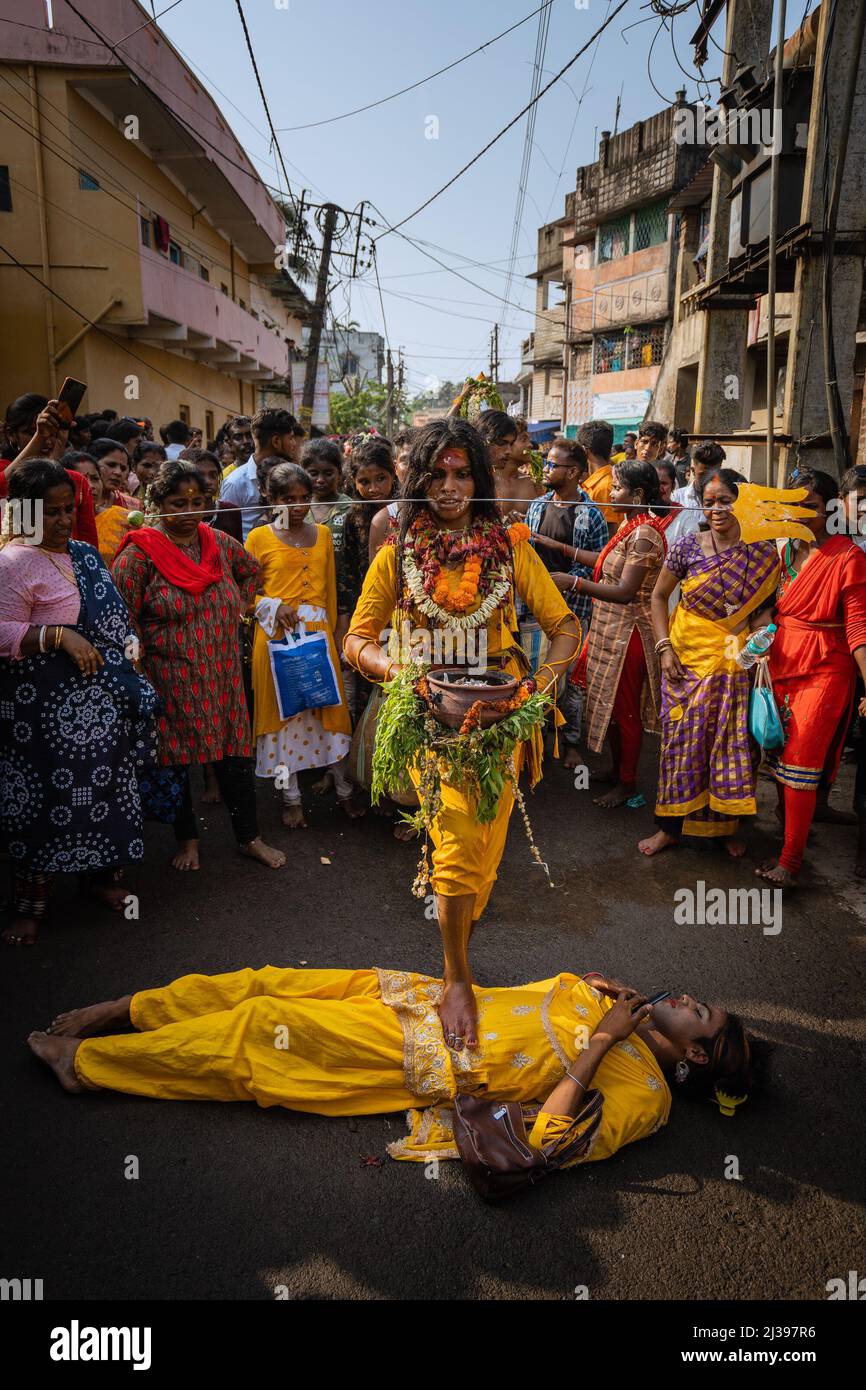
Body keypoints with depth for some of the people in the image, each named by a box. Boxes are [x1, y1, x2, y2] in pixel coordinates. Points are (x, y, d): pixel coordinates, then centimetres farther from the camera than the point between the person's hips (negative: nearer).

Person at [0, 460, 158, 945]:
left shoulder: (85, 553, 11)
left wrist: (127, 645, 10)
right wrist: (60, 636, -26)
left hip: (102, 699, 7)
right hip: (47, 704, -7)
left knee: (104, 785, 15)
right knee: (48, 796, 1)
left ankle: (104, 873, 34)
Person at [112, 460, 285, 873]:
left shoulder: (219, 543, 4)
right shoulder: (139, 554, -11)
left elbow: (251, 571, 24)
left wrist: (239, 607, 12)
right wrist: (143, 659, -10)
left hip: (223, 674, 4)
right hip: (171, 680, -4)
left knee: (235, 753, 8)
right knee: (177, 758, 9)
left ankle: (249, 836, 24)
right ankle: (186, 839, 30)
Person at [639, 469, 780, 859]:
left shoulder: (764, 553, -2)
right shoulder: (687, 546, -5)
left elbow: (767, 606, 7)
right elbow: (658, 596, 3)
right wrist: (664, 647, -6)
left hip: (736, 663, 1)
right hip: (688, 658, -1)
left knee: (732, 742, 8)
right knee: (682, 739, 4)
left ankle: (727, 825, 26)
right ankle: (671, 826, 18)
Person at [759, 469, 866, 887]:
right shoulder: (784, 552, 8)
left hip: (823, 673, -6)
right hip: (780, 666, 6)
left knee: (799, 766, -4)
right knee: (779, 758, 13)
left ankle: (790, 860, 6)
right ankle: (788, 833, 30)